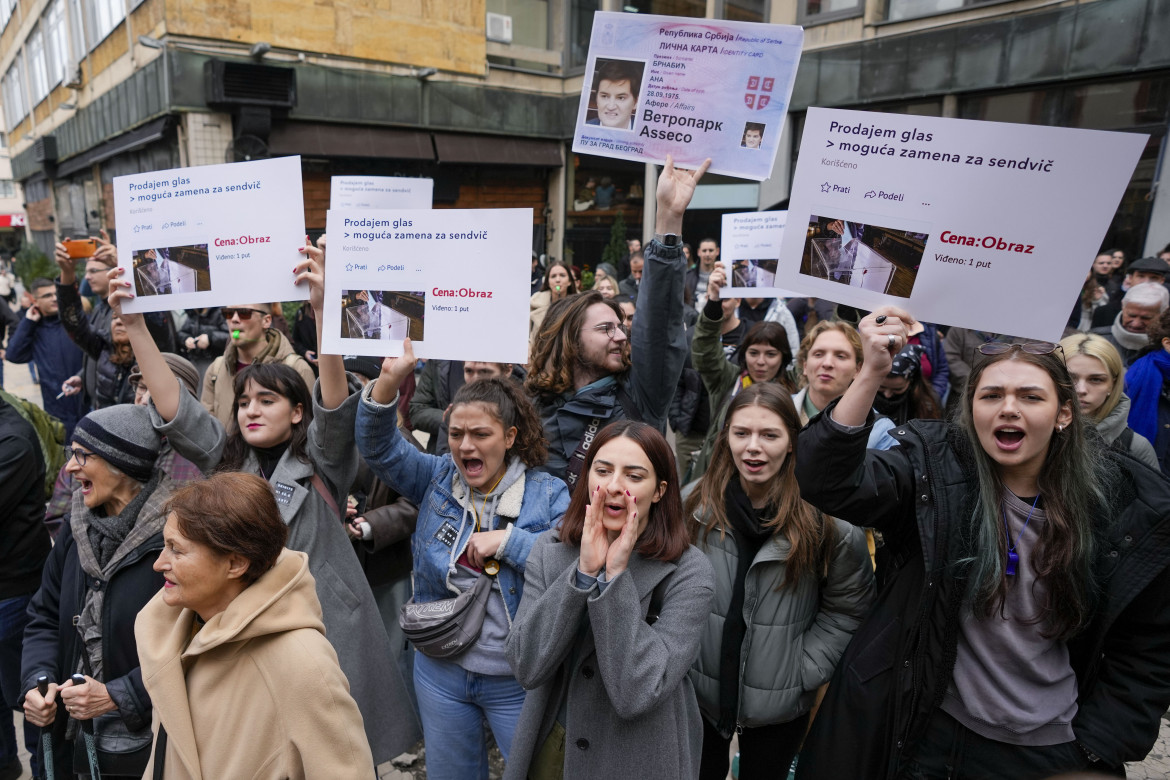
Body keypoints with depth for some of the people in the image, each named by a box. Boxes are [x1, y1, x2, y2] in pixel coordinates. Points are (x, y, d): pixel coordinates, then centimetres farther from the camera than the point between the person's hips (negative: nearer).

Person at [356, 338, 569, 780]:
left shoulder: (547, 494, -10)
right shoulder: (436, 478, 0)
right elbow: (379, 447, -12)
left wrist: (508, 540, -23)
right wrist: (388, 381, -27)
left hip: (518, 679, -3)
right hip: (441, 669, 4)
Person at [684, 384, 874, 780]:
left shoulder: (827, 519, -16)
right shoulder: (694, 503, -10)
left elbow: (847, 609, -5)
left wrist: (804, 672, -9)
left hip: (779, 703, -1)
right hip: (696, 692, 2)